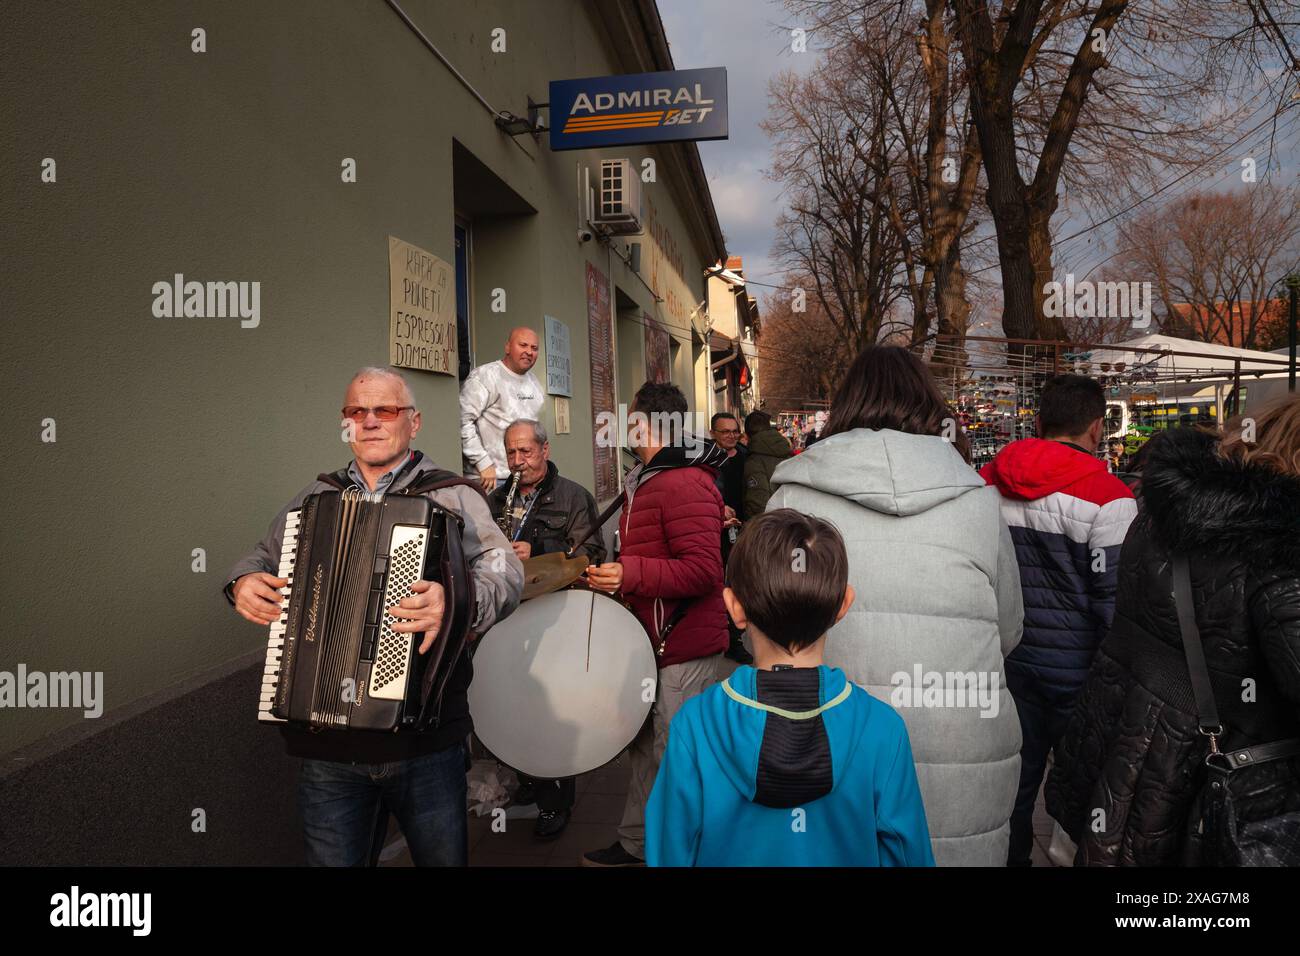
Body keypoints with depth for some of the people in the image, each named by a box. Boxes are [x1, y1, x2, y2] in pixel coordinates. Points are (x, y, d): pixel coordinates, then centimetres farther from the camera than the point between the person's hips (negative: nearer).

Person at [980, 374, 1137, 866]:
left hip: (1009, 659, 5)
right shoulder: (1108, 498, -15)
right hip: (1077, 666, -4)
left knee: (1015, 775, 17)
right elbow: (1116, 599, -13)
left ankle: (1010, 856, 29)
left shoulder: (987, 484, 0)